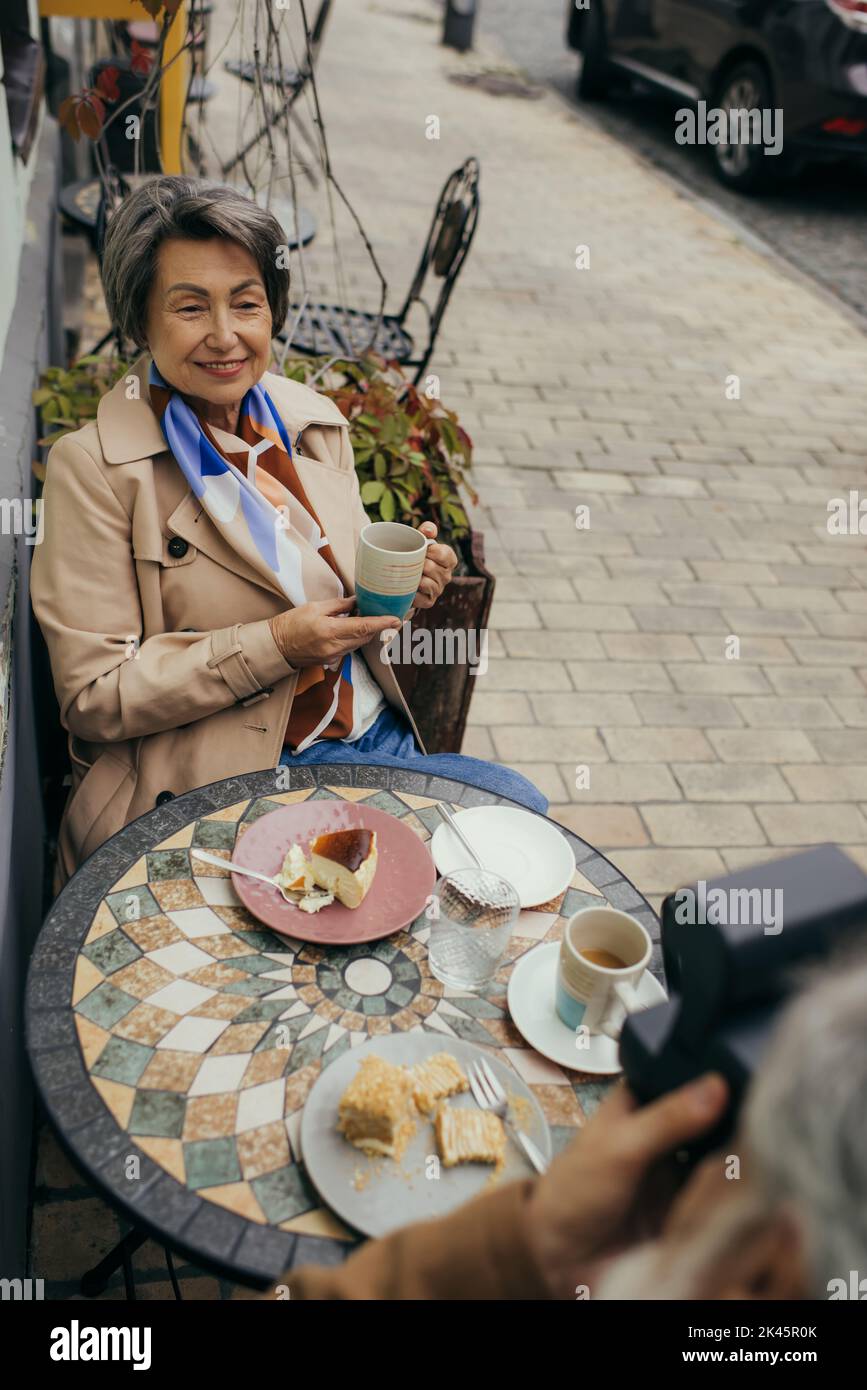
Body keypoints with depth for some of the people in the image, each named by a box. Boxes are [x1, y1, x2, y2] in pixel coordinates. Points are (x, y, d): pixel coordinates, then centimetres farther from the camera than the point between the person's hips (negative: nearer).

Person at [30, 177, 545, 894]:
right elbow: (94, 696, -12)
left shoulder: (316, 423, 6)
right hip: (227, 774, -6)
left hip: (376, 730, 7)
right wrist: (277, 645, -21)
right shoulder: (93, 467, -11)